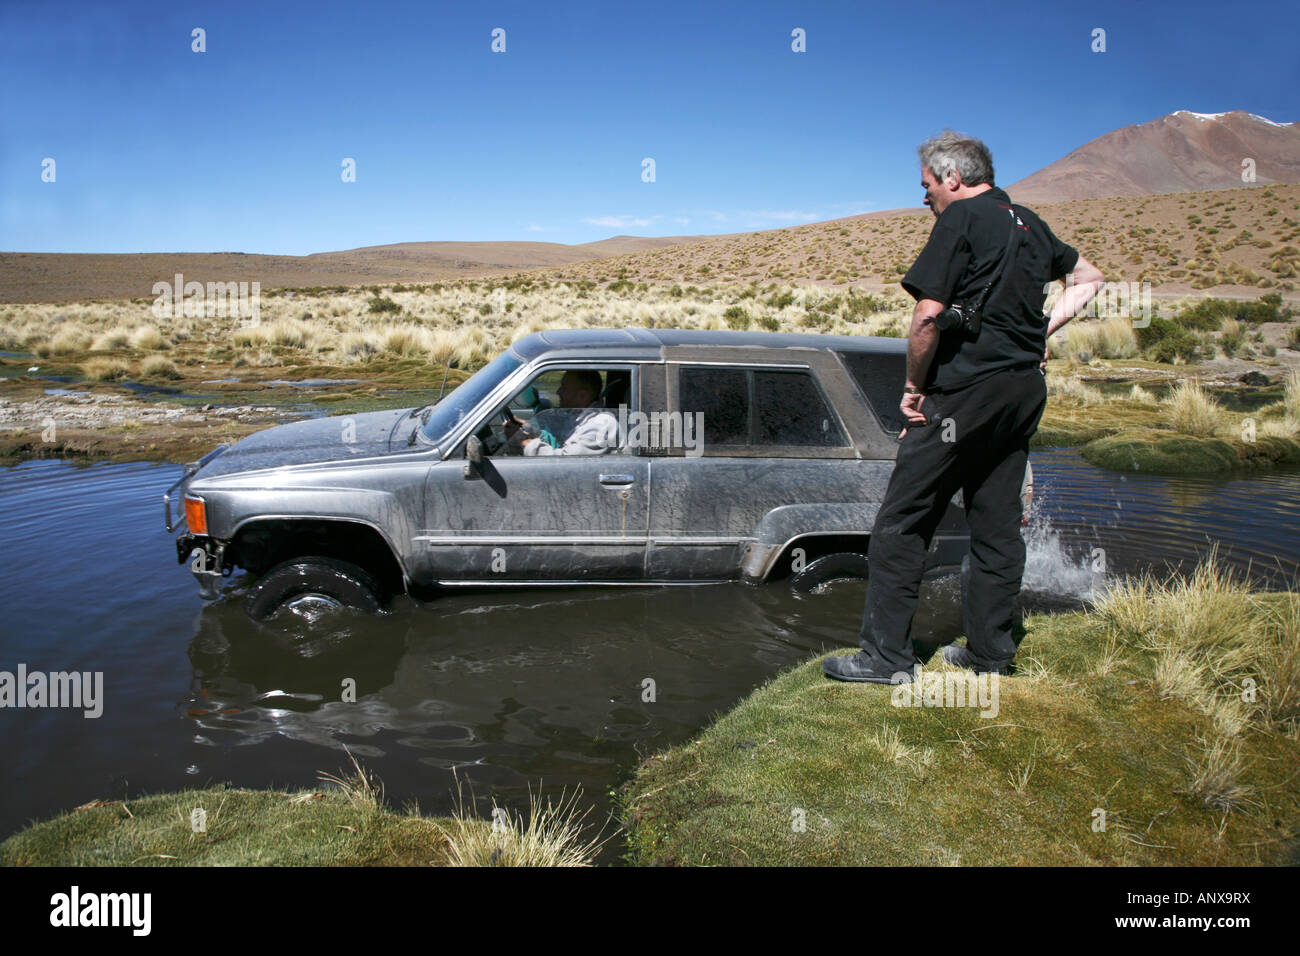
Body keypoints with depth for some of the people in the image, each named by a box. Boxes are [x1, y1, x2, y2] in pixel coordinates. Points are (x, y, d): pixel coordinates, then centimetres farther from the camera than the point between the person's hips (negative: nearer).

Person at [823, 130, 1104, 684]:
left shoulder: (961, 219, -7)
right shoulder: (1028, 223, 17)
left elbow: (929, 314, -16)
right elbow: (1090, 278, 31)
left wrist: (914, 388, -5)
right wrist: (1043, 330, 19)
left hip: (967, 388, -8)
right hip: (1025, 390, 9)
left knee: (903, 520, -3)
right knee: (998, 523, 12)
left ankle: (886, 655, -1)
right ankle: (990, 653, 19)